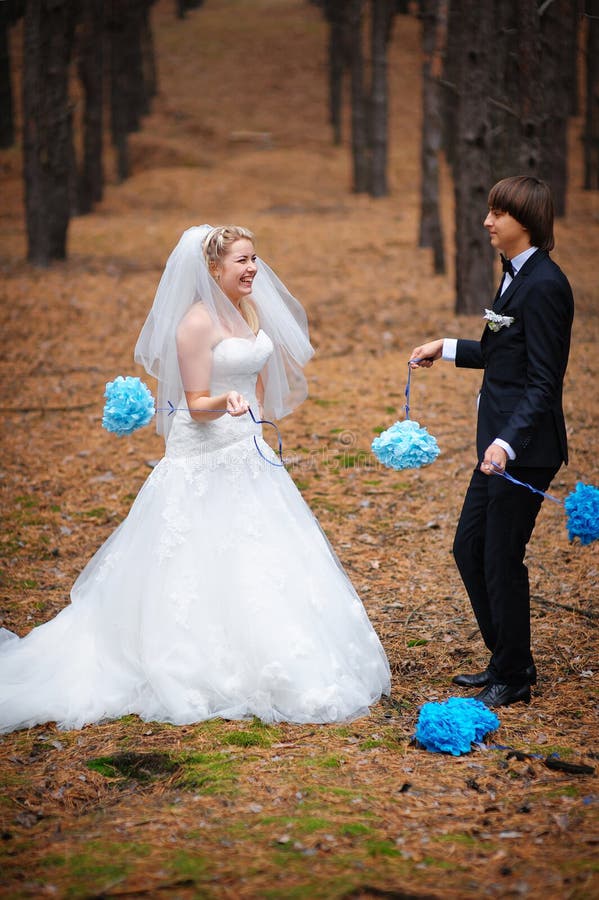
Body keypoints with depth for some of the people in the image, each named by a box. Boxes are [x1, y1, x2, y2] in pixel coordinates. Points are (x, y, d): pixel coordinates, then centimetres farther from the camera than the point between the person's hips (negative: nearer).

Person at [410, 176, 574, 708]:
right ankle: (507, 660, 28)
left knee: (502, 559, 0)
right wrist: (446, 348, 26)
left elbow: (543, 381, -22)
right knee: (469, 548, 16)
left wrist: (508, 443, -31)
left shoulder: (544, 285, -19)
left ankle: (513, 678, 16)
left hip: (525, 448, -10)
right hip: (501, 442, 10)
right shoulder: (516, 275, 11)